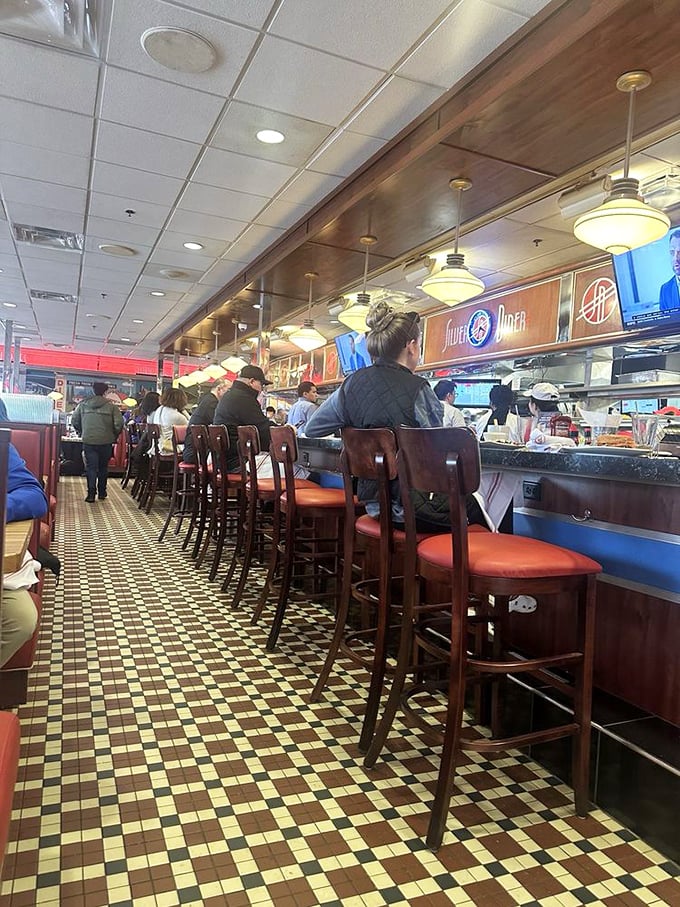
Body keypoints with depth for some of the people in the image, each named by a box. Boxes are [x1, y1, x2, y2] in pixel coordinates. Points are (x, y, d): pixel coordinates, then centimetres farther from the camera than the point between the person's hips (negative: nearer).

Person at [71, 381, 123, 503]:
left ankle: (91, 494, -3)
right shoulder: (111, 406, -5)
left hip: (88, 441, 1)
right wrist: (114, 436, 5)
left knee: (91, 467, 4)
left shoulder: (83, 405, 3)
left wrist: (82, 433, 19)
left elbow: (74, 421, 6)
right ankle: (102, 493, 20)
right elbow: (119, 423, -11)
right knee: (103, 467, 13)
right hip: (106, 442, -1)